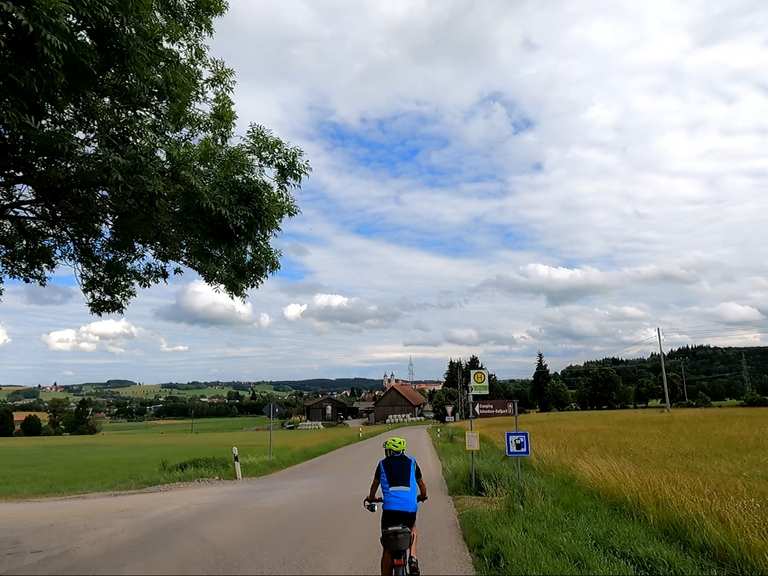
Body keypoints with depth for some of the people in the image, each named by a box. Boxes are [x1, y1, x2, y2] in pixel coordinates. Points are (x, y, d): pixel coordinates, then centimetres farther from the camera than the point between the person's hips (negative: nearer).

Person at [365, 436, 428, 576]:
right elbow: (422, 485, 26)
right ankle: (413, 557, 12)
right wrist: (423, 496, 47)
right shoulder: (411, 462, 16)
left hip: (390, 508, -1)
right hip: (410, 507, 1)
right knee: (412, 528, 33)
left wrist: (371, 498, 48)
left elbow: (375, 485, 28)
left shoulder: (383, 464, 15)